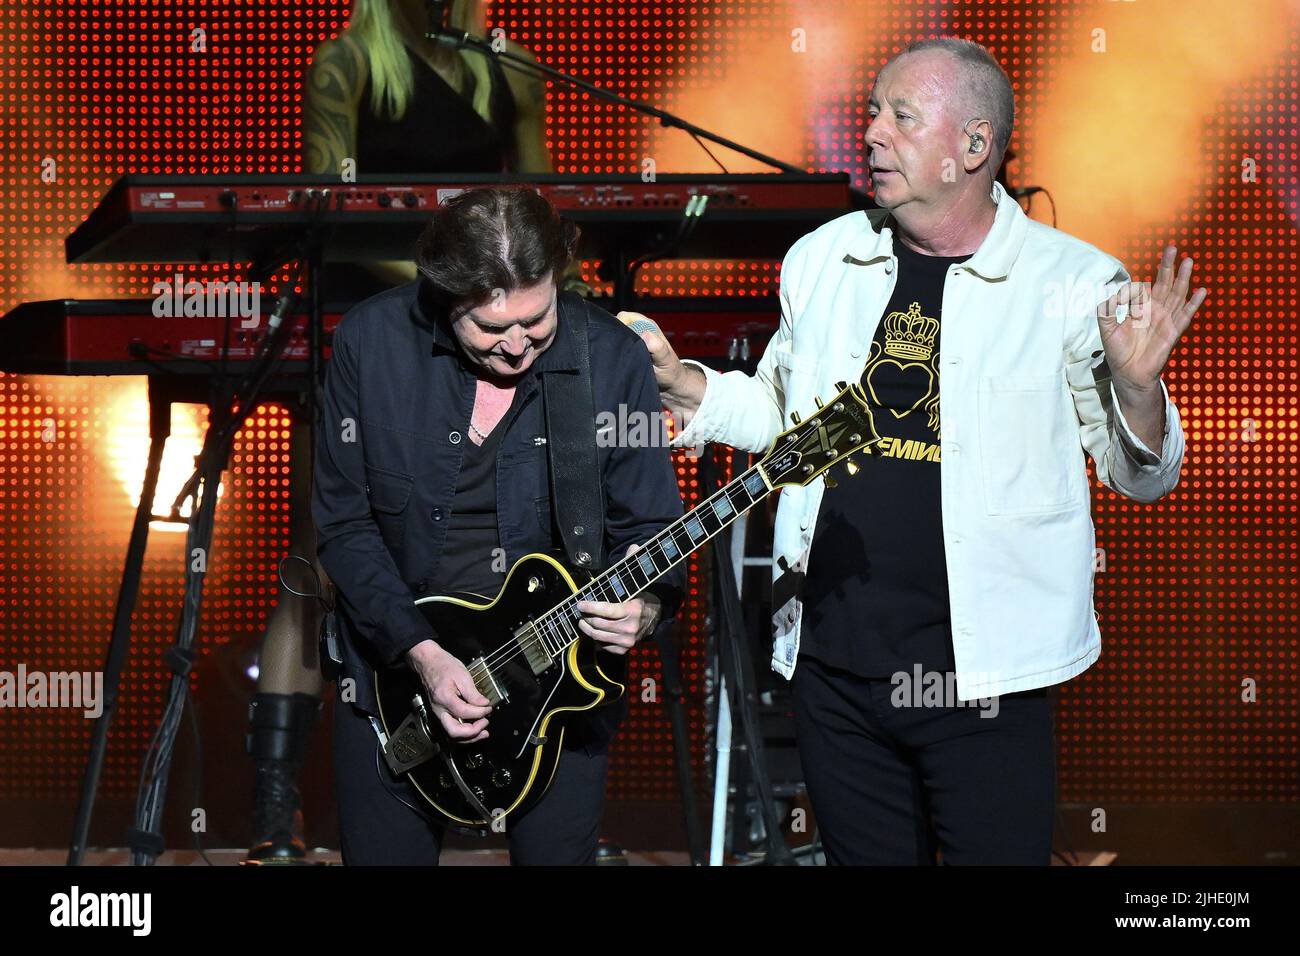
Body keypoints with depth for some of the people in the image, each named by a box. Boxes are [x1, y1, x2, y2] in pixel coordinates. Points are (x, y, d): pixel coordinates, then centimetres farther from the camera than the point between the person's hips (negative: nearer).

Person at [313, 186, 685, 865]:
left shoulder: (614, 361, -12)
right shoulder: (371, 343, -13)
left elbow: (649, 525, -4)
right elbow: (343, 523, -8)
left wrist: (645, 606, -26)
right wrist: (419, 650, -18)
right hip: (396, 664, 0)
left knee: (558, 853, 8)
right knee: (382, 853, 8)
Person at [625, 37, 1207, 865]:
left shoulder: (1071, 283, -5)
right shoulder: (822, 260, 7)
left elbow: (1141, 476, -1)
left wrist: (1137, 386, -20)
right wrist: (687, 387, 7)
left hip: (982, 674, -4)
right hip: (833, 662, 4)